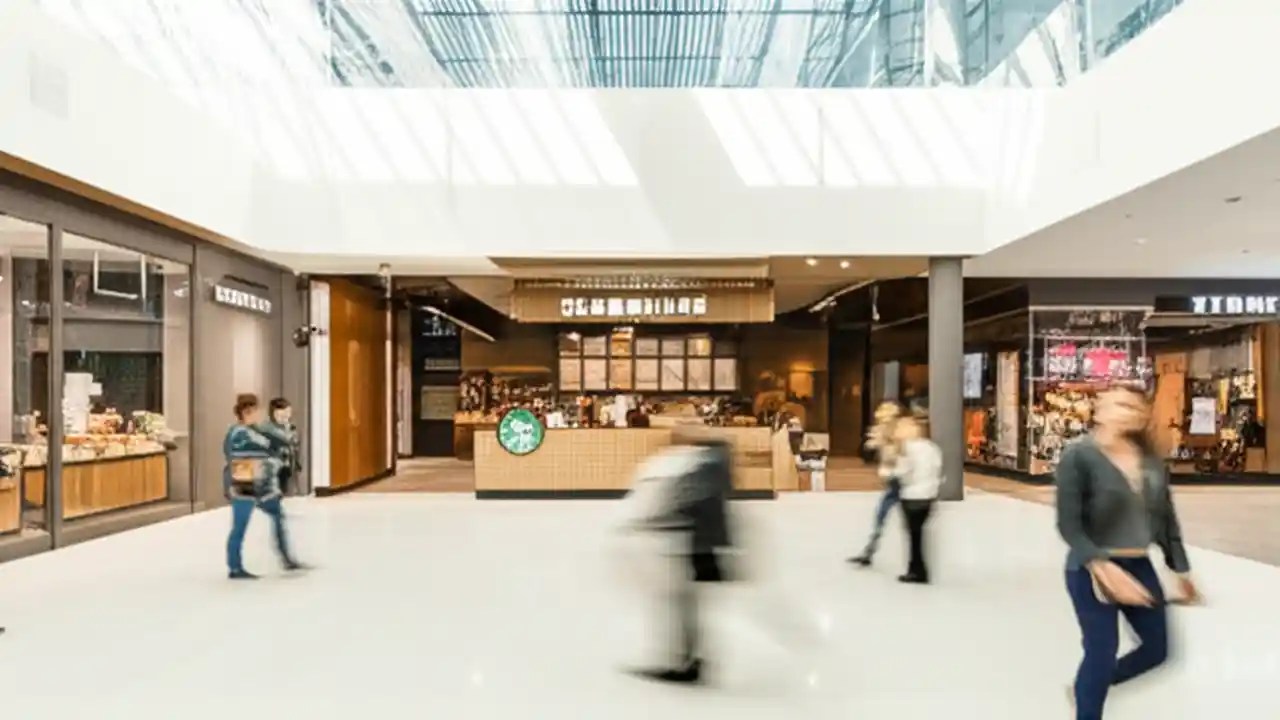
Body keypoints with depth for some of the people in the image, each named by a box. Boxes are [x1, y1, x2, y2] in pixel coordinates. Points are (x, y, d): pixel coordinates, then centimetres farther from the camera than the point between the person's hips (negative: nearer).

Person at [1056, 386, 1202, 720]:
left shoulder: (1150, 460, 3)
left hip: (1139, 566, 7)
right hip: (1092, 570, -7)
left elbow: (1166, 518, 12)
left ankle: (1086, 687, 38)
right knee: (1102, 652, 1)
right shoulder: (1079, 456, -16)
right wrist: (1103, 567, -30)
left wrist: (1181, 569, 14)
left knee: (1157, 648, 15)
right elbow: (1069, 524, -20)